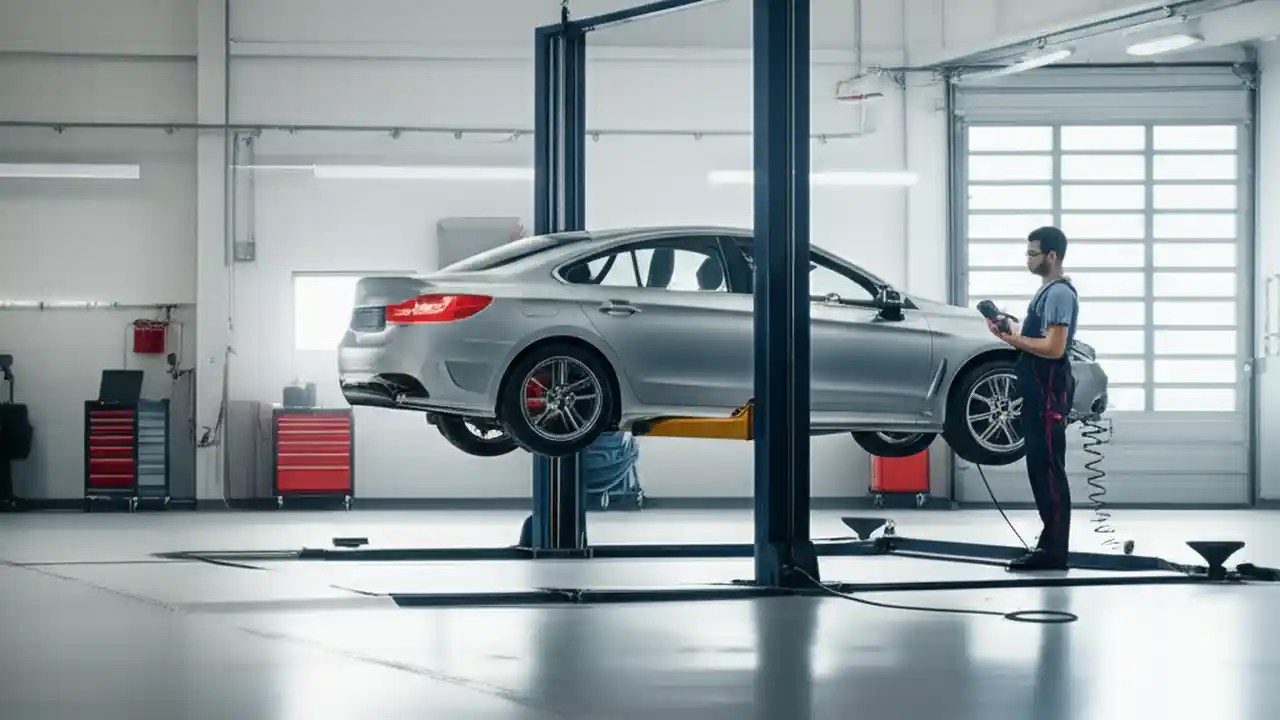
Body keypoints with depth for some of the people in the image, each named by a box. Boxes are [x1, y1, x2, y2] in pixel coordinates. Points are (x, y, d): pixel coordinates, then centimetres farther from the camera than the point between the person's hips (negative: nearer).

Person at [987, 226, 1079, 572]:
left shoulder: (1060, 292, -15)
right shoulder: (1048, 290, 18)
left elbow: (1054, 348, -22)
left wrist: (1014, 338, -13)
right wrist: (1013, 333, 6)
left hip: (1049, 391, -11)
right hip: (1039, 391, 11)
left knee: (1049, 469, -10)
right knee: (1040, 468, 11)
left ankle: (1055, 550, -11)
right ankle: (1050, 544, 15)